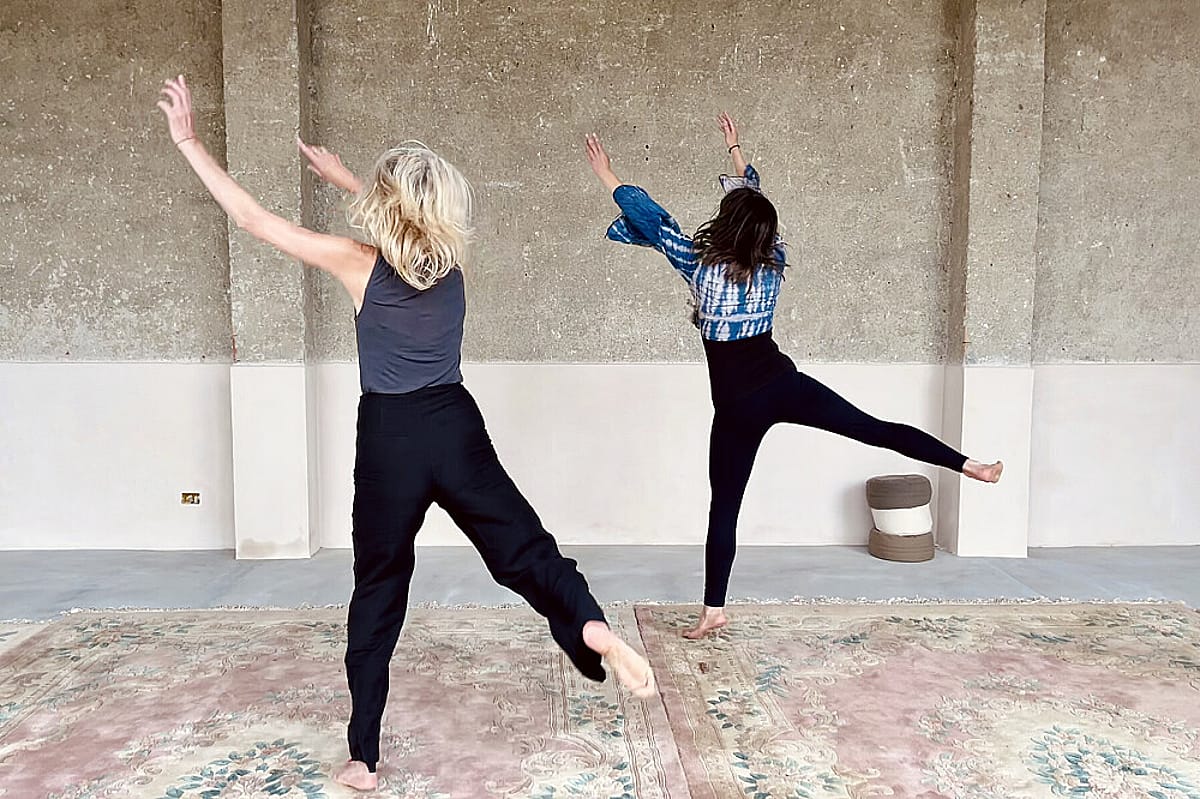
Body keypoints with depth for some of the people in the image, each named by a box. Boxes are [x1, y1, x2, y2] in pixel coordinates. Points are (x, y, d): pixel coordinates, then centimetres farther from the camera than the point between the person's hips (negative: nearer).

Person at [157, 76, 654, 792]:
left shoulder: (360, 265, -9)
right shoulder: (451, 256, 2)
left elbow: (255, 219, -5)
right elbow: (409, 218, 26)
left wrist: (190, 144, 4)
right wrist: (342, 175, 36)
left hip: (389, 444, -2)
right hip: (457, 431, 2)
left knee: (377, 595, 10)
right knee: (523, 545, 9)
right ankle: (590, 625, -23)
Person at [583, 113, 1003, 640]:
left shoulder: (702, 266, -11)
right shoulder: (773, 263, 1)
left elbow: (654, 222, -4)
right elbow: (757, 205, 17)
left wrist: (609, 179, 7)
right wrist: (737, 155, 31)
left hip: (737, 405, -3)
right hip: (783, 384, 3)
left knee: (724, 508, 4)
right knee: (875, 428, 11)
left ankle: (714, 611, 12)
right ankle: (970, 466, 14)